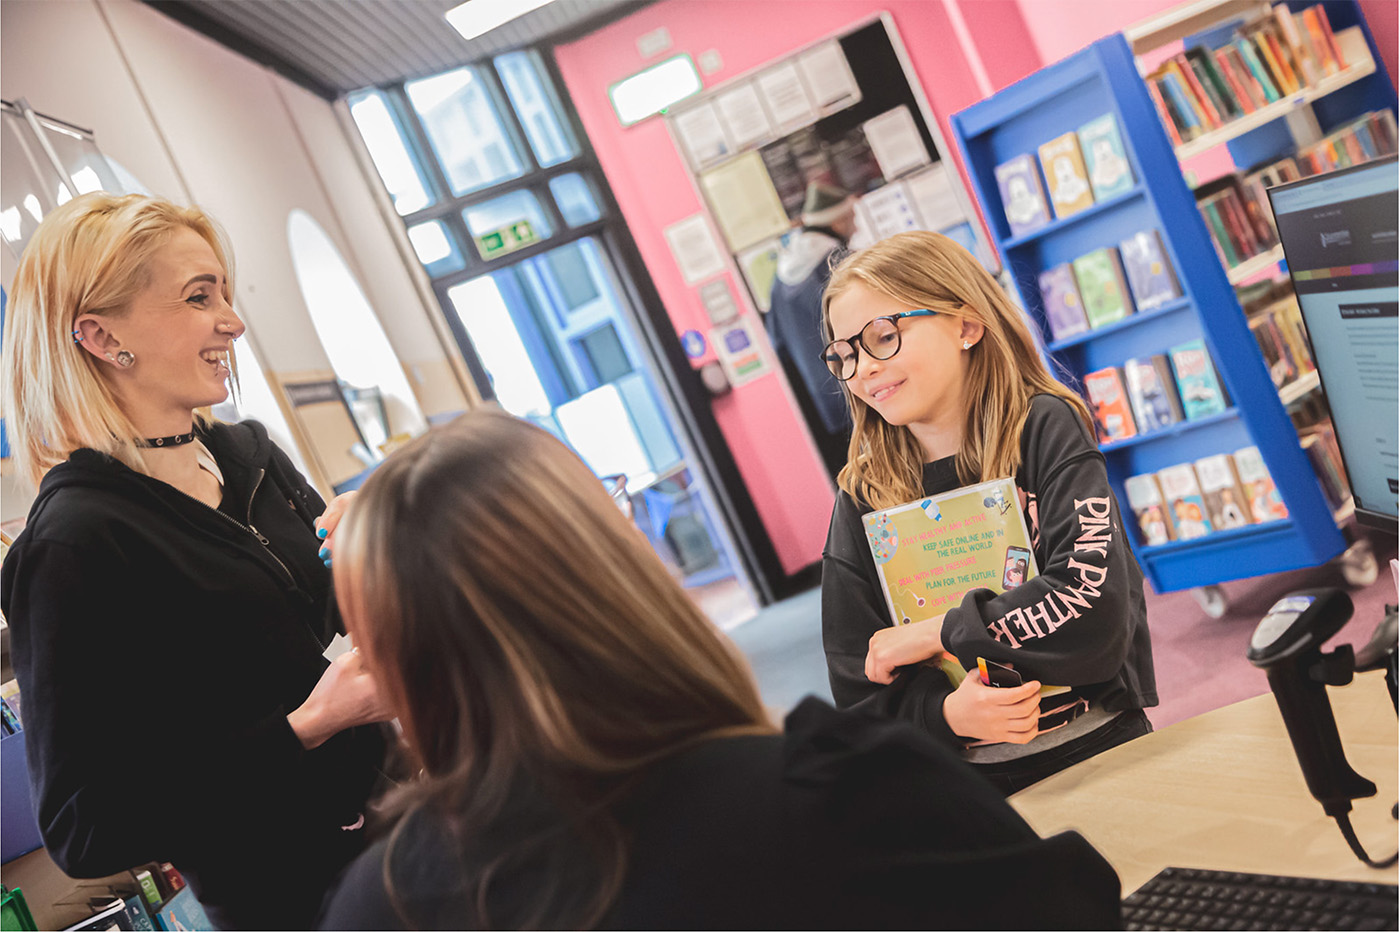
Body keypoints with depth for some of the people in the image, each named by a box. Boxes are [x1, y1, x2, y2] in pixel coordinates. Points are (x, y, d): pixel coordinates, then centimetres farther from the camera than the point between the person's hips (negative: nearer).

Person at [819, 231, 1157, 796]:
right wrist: (945, 713, -17)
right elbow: (860, 691, 3)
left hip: (1100, 746, -3)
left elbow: (1093, 599, -15)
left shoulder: (1044, 428, -2)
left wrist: (931, 634, -10)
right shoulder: (862, 500, 4)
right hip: (970, 783, 3)